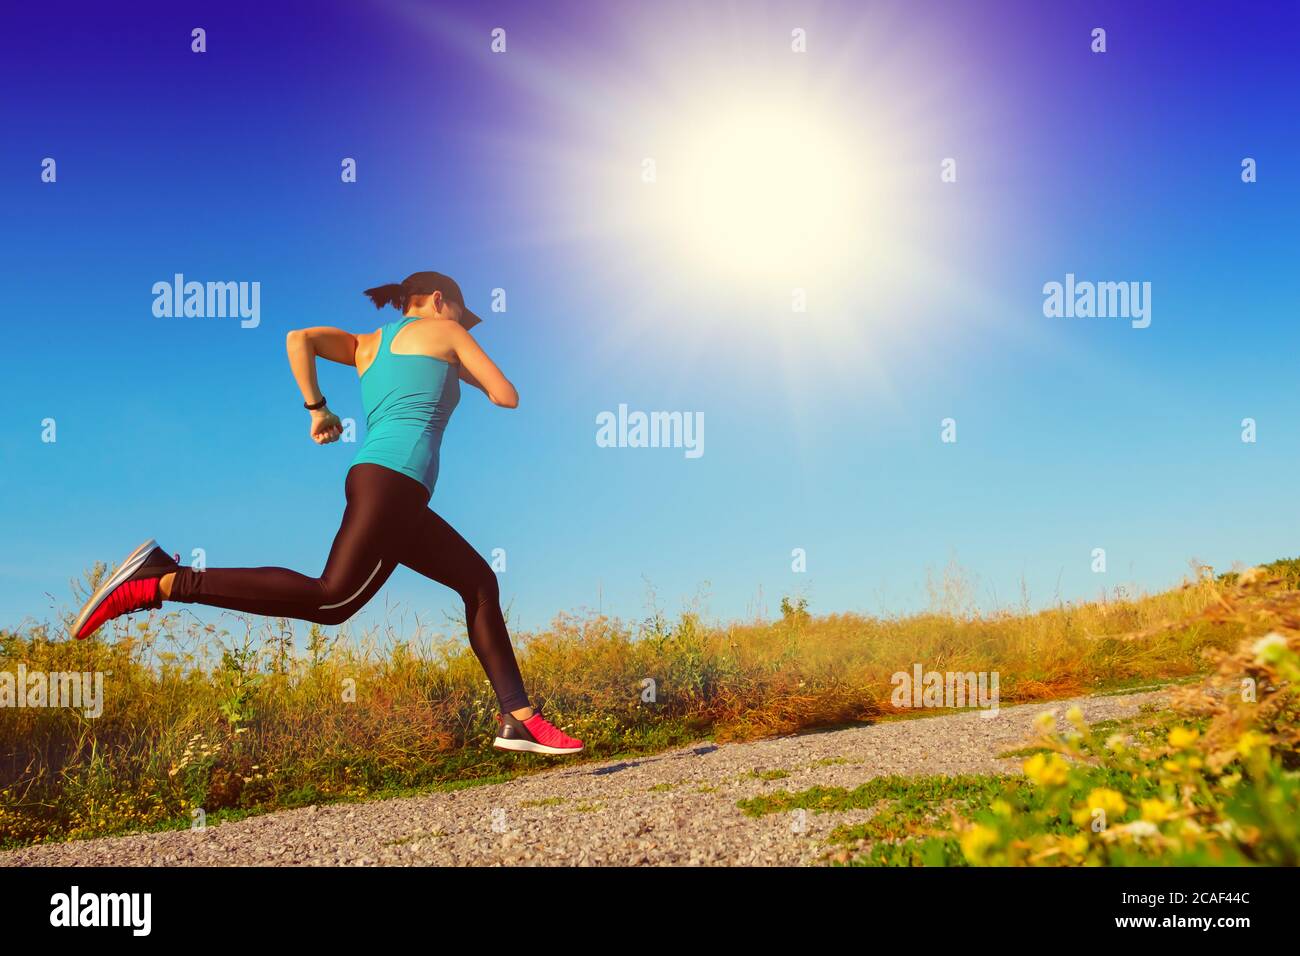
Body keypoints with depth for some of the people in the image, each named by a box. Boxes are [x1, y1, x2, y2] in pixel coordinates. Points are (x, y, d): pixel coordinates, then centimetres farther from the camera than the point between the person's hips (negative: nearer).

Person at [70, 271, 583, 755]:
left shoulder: (367, 346, 28)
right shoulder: (444, 331, 13)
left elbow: (299, 337, 11)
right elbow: (506, 396, 9)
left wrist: (316, 408, 14)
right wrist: (464, 370, 27)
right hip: (394, 478, -9)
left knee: (479, 582, 12)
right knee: (332, 598, -21)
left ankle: (519, 718, 6)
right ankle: (162, 581, -24)